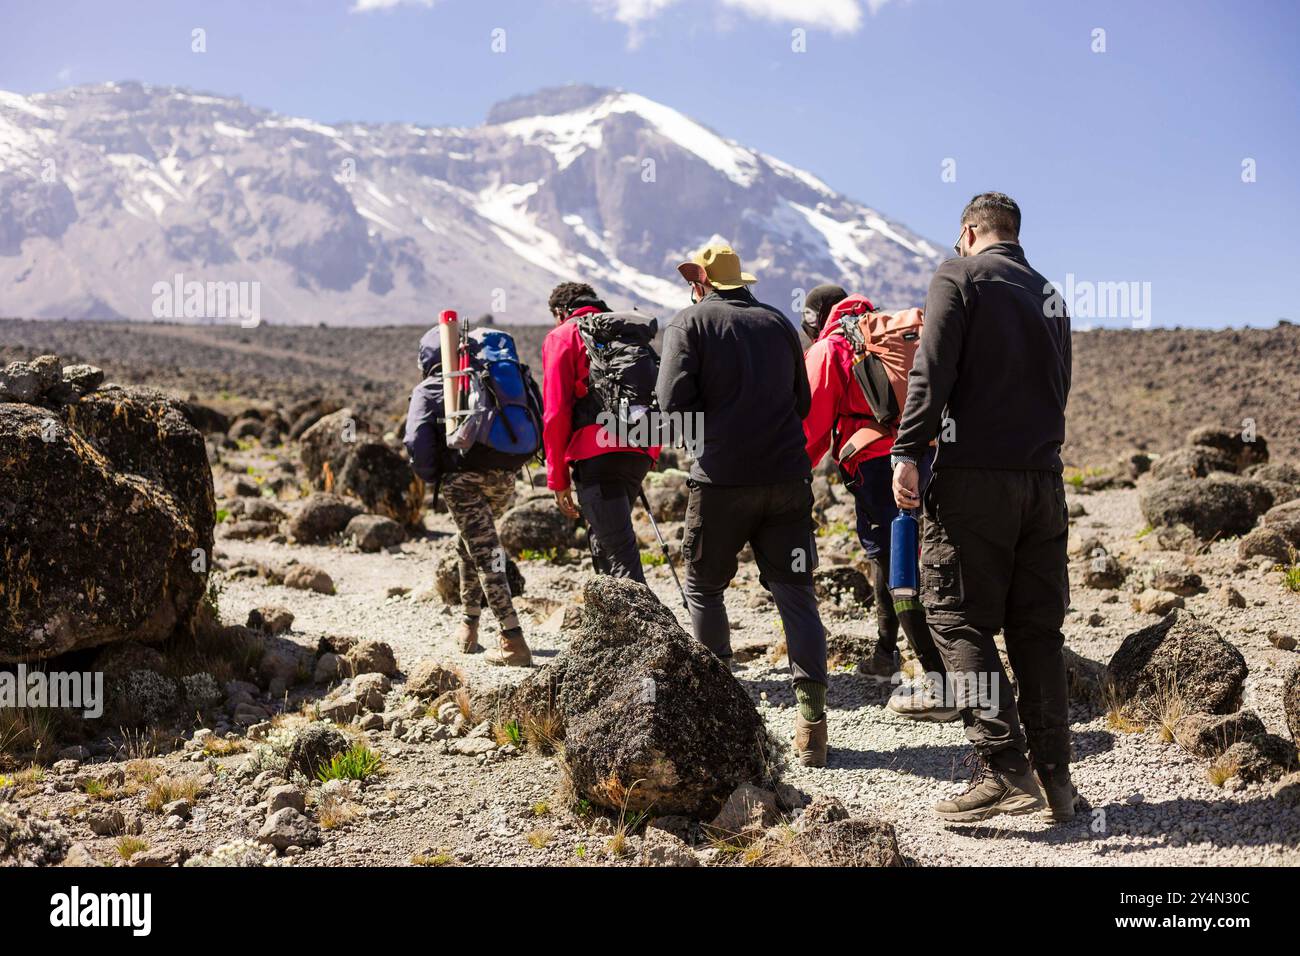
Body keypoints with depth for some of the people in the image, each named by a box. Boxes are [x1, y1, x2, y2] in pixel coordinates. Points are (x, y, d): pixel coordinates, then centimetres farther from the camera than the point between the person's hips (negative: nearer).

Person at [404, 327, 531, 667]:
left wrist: (432, 478, 7)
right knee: (472, 543, 26)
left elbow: (416, 440, -6)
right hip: (504, 475, 5)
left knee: (485, 553, -3)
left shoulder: (427, 390, 11)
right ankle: (468, 625, 31)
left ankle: (513, 641, -11)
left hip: (462, 476, -4)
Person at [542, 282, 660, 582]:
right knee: (602, 539, 23)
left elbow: (556, 413, -3)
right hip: (641, 453, 7)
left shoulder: (562, 336, 6)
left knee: (620, 551, -9)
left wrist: (558, 479, 0)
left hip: (597, 456, -6)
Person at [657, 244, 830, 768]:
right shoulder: (779, 322, 13)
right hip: (788, 477, 4)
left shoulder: (691, 321, 0)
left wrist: (714, 420, 9)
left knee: (704, 588, 14)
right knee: (795, 593, 5)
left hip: (722, 478, -3)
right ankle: (812, 716, -3)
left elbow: (674, 400, -10)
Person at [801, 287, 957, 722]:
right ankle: (885, 655, 37)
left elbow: (814, 425, -1)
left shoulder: (825, 351, 3)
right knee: (889, 551, 23)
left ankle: (940, 681, -18)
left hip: (874, 462, -7)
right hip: (920, 453, 7)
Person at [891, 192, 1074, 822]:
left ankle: (1004, 769, -9)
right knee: (1038, 628, 9)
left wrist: (907, 452, -12)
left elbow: (932, 373, -11)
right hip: (1043, 479, 6)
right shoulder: (1049, 295, 19)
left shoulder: (960, 275, 0)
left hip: (974, 475, -6)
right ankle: (1054, 775, 10)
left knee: (956, 617, -1)